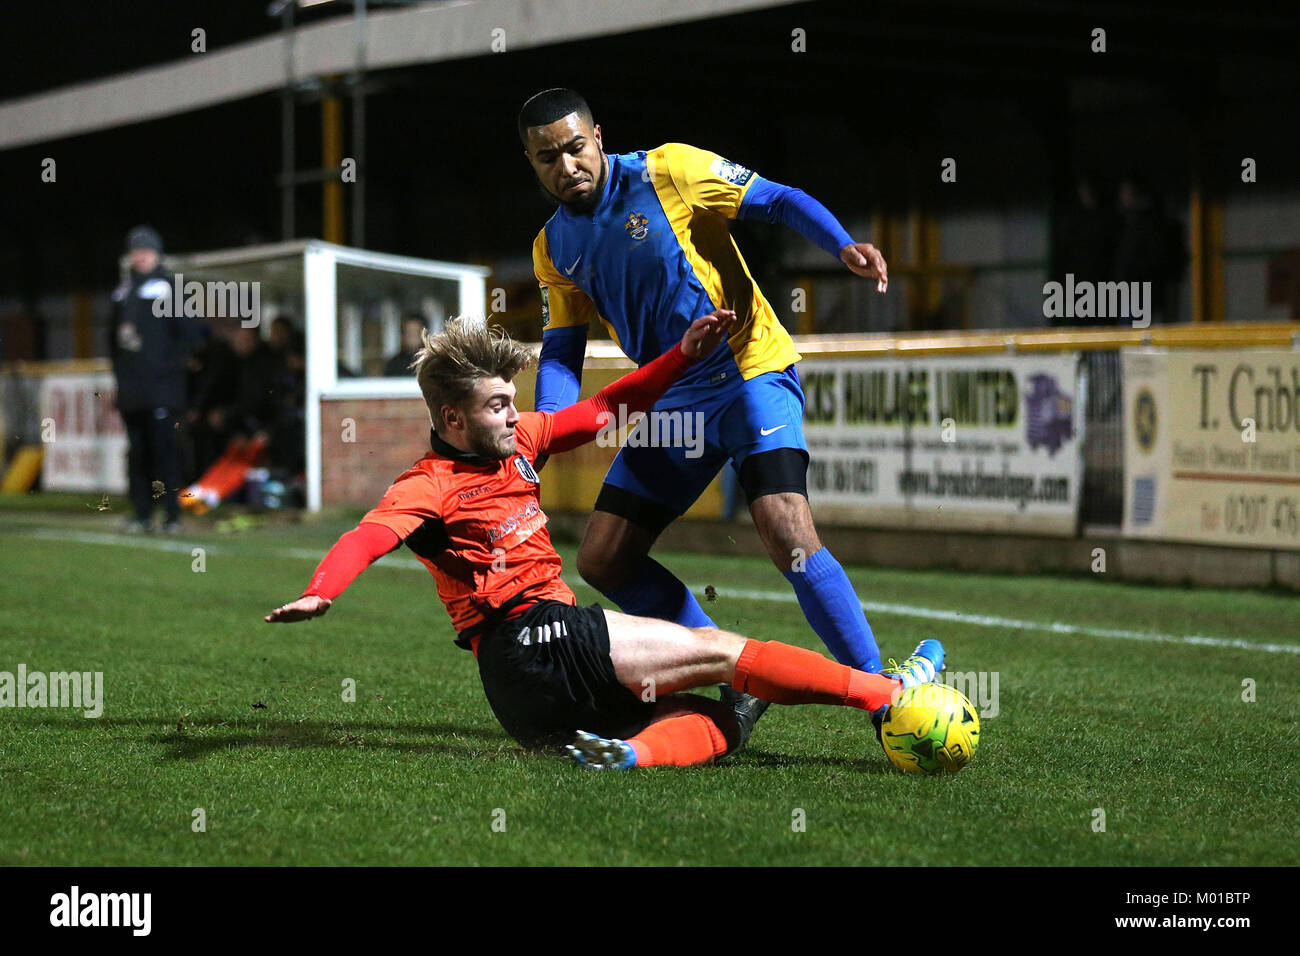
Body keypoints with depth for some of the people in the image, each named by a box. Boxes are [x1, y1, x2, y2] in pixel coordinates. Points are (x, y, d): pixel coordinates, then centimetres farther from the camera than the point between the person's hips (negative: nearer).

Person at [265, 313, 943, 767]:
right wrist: (320, 592, -46)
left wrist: (683, 356, 19)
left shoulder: (517, 441, 17)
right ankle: (883, 692, -13)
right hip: (530, 641, -9)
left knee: (720, 724, -5)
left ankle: (627, 753, -35)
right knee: (719, 651, -11)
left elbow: (601, 410, 26)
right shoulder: (431, 486, -7)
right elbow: (369, 535, -25)